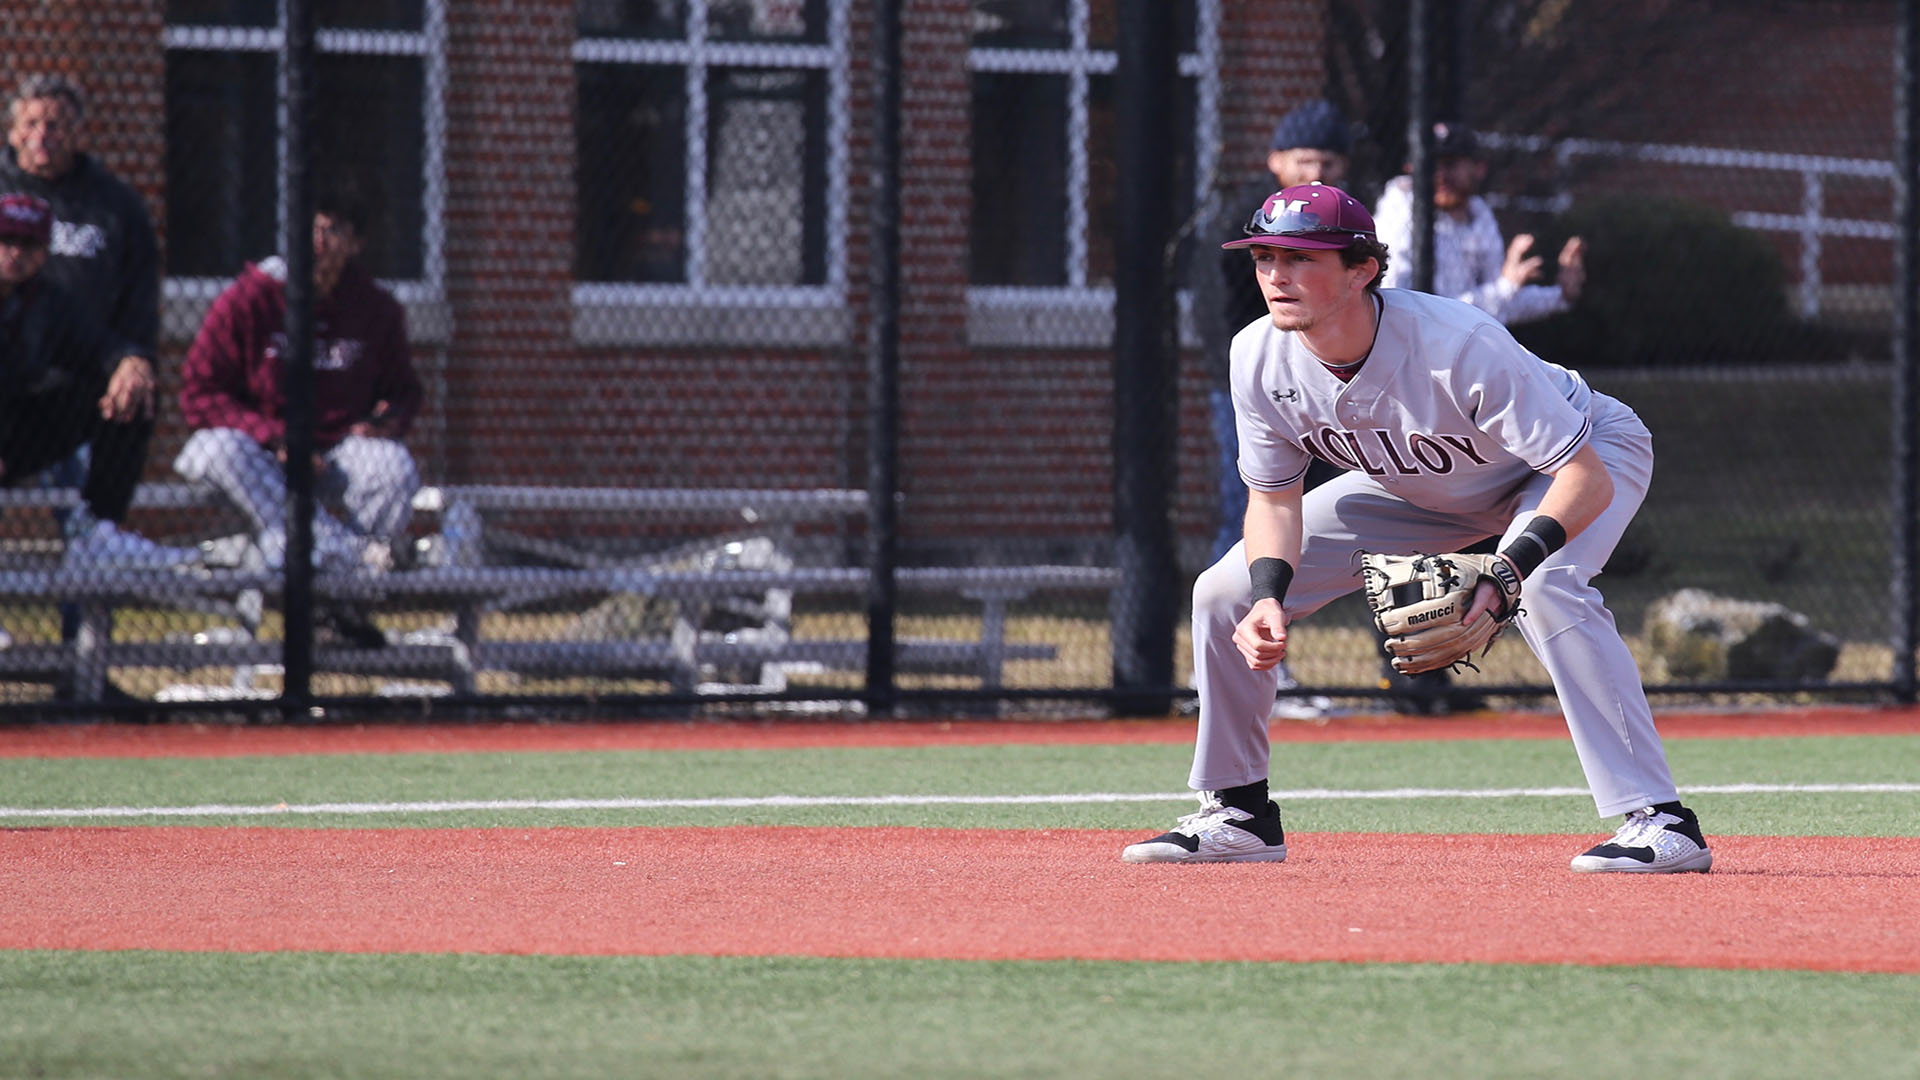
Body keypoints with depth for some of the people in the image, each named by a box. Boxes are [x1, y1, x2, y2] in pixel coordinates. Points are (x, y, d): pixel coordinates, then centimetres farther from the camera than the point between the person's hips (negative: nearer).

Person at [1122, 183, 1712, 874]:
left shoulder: (1458, 345, -40)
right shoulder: (1260, 357, -23)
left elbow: (1586, 477, -38)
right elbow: (1274, 497, -9)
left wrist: (1510, 570, -53)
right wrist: (1268, 598, -29)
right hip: (1416, 484, 6)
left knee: (1548, 588, -38)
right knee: (1227, 593, -3)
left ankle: (1660, 821, -34)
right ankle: (1237, 814, 15)